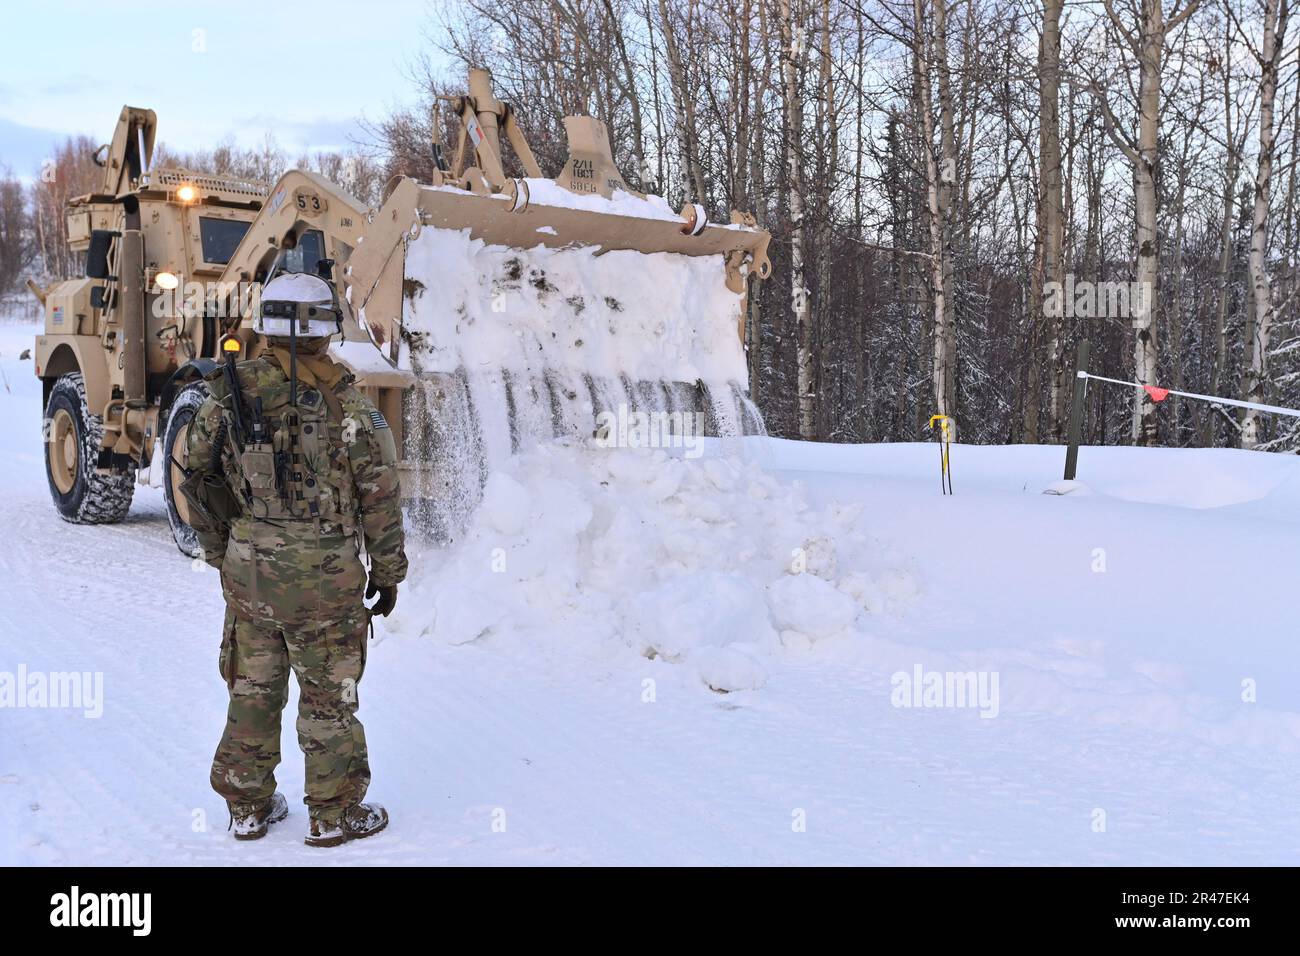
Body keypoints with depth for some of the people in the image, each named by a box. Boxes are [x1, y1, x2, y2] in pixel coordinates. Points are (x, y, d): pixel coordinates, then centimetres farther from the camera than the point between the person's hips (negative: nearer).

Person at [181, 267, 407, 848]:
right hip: (327, 579, -3)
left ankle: (248, 807, 29)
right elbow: (381, 500, -9)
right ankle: (334, 815, 20)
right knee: (328, 696, 9)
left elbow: (200, 483, 6)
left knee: (252, 690, 17)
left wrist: (220, 554, 19)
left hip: (248, 571, 4)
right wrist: (388, 574, 3)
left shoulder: (227, 397, -1)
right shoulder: (348, 406, -12)